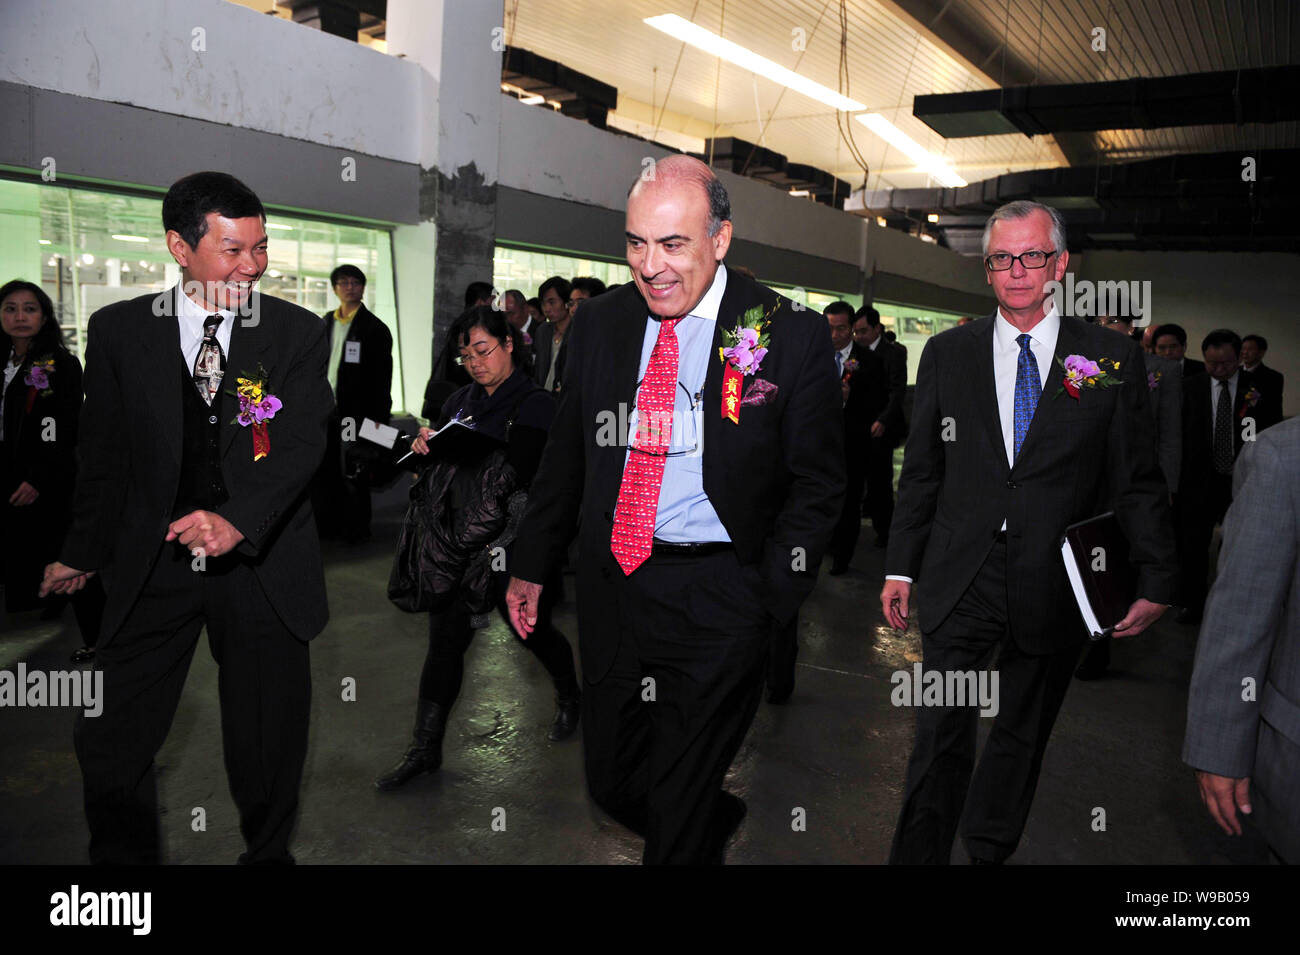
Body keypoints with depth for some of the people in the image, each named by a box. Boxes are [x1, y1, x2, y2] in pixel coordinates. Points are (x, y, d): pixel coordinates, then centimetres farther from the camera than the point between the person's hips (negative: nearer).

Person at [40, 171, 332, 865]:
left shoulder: (298, 332, -2)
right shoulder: (118, 330, 1)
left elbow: (302, 442, -12)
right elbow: (103, 453, 9)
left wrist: (237, 519, -28)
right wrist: (84, 552, 16)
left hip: (262, 563, -1)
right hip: (152, 565, 1)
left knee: (266, 747, 12)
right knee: (108, 742, 5)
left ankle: (267, 852, 37)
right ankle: (126, 858, 31)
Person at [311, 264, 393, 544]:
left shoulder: (375, 328, -3)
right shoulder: (326, 322, 14)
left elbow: (383, 376, -6)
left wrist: (379, 416, -11)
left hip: (356, 411, -5)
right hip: (325, 408, 6)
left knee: (352, 470, -1)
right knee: (324, 468, 9)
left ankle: (356, 528, 10)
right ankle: (327, 523, 20)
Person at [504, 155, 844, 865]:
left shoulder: (791, 336, -8)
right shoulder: (599, 323, 3)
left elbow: (817, 481, -3)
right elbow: (565, 454, 12)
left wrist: (773, 596, -11)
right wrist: (532, 563, 14)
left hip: (717, 600, -4)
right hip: (610, 587, 5)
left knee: (679, 804, 6)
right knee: (611, 785, 18)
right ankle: (719, 820, 46)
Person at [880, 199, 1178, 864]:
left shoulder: (1113, 359, 1)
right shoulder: (947, 354, 5)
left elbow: (1138, 481, 2)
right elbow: (920, 471, 7)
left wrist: (1159, 582, -3)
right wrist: (901, 567, 4)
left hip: (1054, 585, 0)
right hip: (959, 580, 0)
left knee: (1022, 736, 15)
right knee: (940, 739, 2)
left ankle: (988, 851, 36)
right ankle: (917, 857, 17)